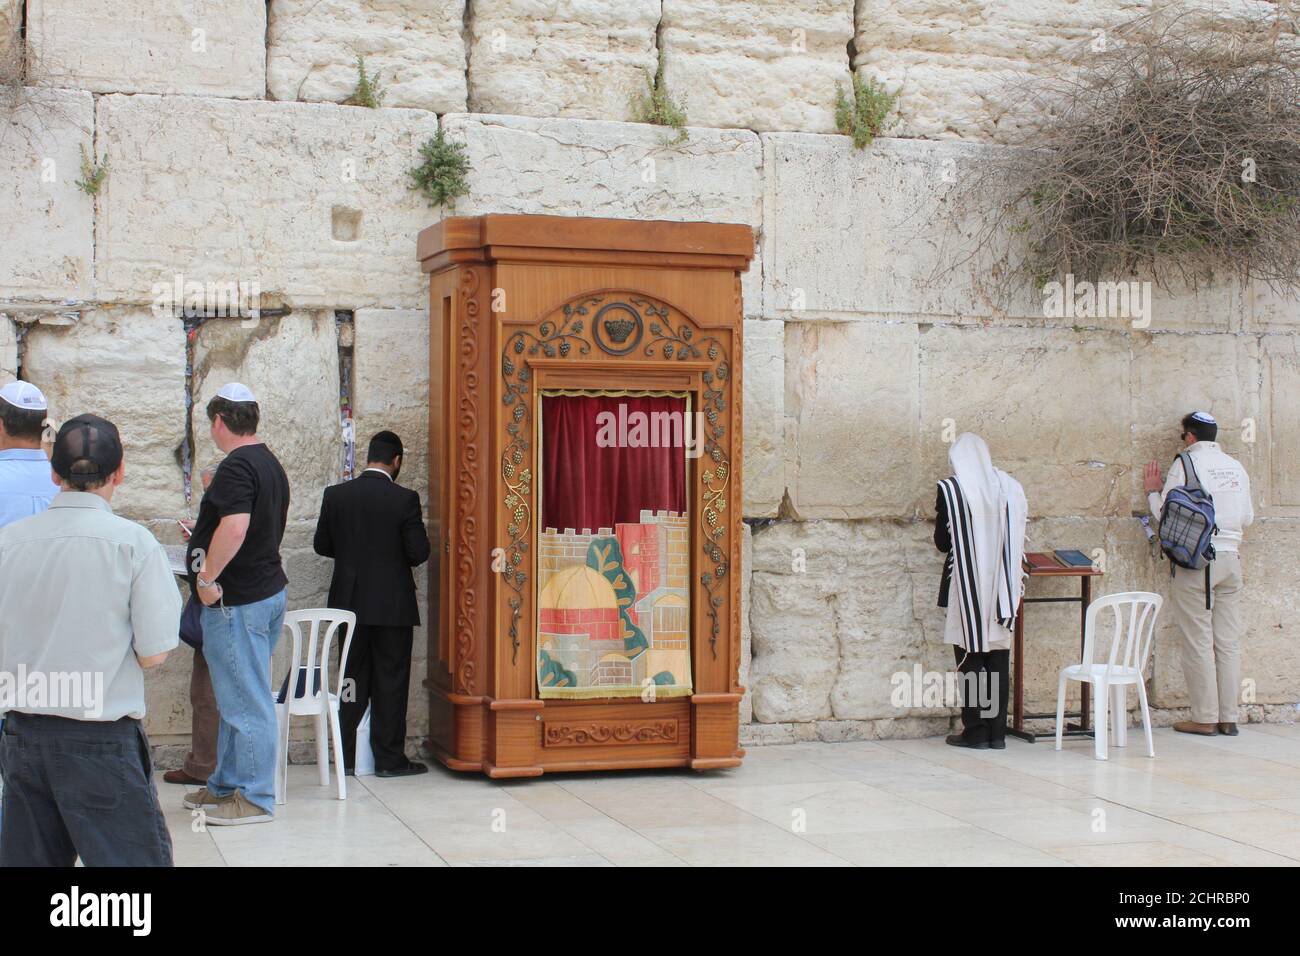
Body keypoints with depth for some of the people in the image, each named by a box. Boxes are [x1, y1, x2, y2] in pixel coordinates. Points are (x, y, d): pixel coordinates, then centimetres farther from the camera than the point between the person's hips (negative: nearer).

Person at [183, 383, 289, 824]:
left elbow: (235, 526, -31)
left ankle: (254, 798, 2)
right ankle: (226, 785, 28)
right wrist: (201, 537, 37)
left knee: (246, 702, -4)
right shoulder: (270, 464, 15)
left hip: (236, 601, -10)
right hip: (268, 587, 10)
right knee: (239, 698, 18)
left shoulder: (236, 466, -17)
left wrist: (207, 578, -22)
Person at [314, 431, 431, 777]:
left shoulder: (335, 495, -3)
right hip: (393, 605, -4)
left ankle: (346, 756, 18)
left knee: (354, 678, 14)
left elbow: (322, 545, 4)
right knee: (390, 681, 5)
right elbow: (418, 553, -14)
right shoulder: (404, 499, -13)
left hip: (350, 602, 4)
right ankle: (389, 758, 8)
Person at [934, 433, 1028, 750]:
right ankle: (997, 732, 11)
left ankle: (976, 731, 5)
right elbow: (1018, 537, 7)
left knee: (971, 659, 4)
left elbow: (942, 542, -4)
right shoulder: (1009, 486, 1)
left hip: (966, 584, -3)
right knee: (998, 658, 9)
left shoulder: (949, 489, -9)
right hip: (1002, 585, 4)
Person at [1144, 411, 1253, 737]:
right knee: (1229, 642, 7)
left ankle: (1205, 718, 0)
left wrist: (1152, 491, 15)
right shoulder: (1236, 467, 10)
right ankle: (1228, 718, 9)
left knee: (1198, 642, -1)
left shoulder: (1185, 464, -6)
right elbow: (1247, 517, 14)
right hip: (1231, 558, 5)